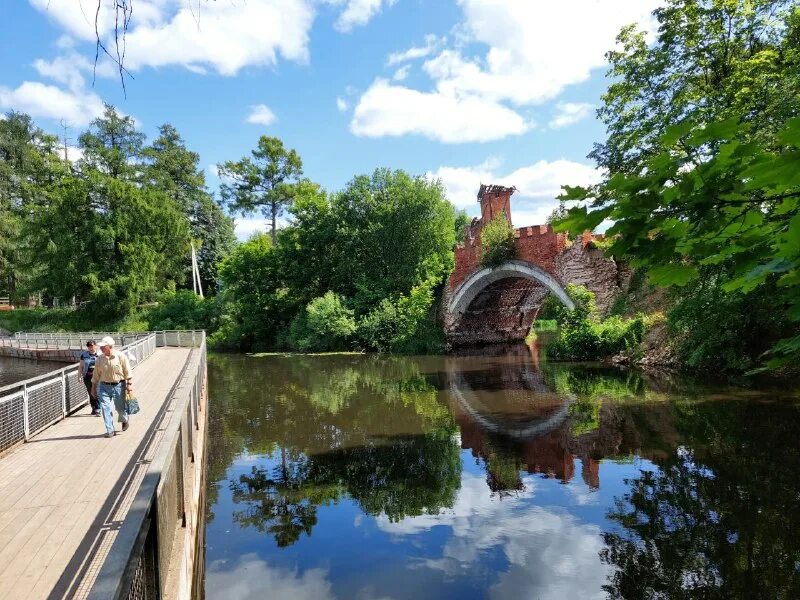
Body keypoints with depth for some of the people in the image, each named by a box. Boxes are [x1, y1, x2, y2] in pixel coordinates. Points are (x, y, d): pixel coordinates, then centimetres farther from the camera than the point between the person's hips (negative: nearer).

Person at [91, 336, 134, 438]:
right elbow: (96, 375, 10)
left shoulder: (121, 356, -8)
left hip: (119, 386, -2)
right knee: (105, 408, -5)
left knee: (120, 407, 7)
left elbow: (128, 373, -5)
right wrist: (93, 387, 11)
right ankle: (110, 430, 4)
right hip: (104, 386, 2)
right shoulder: (99, 359, 1)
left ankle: (124, 420, 39)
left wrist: (129, 385, -9)